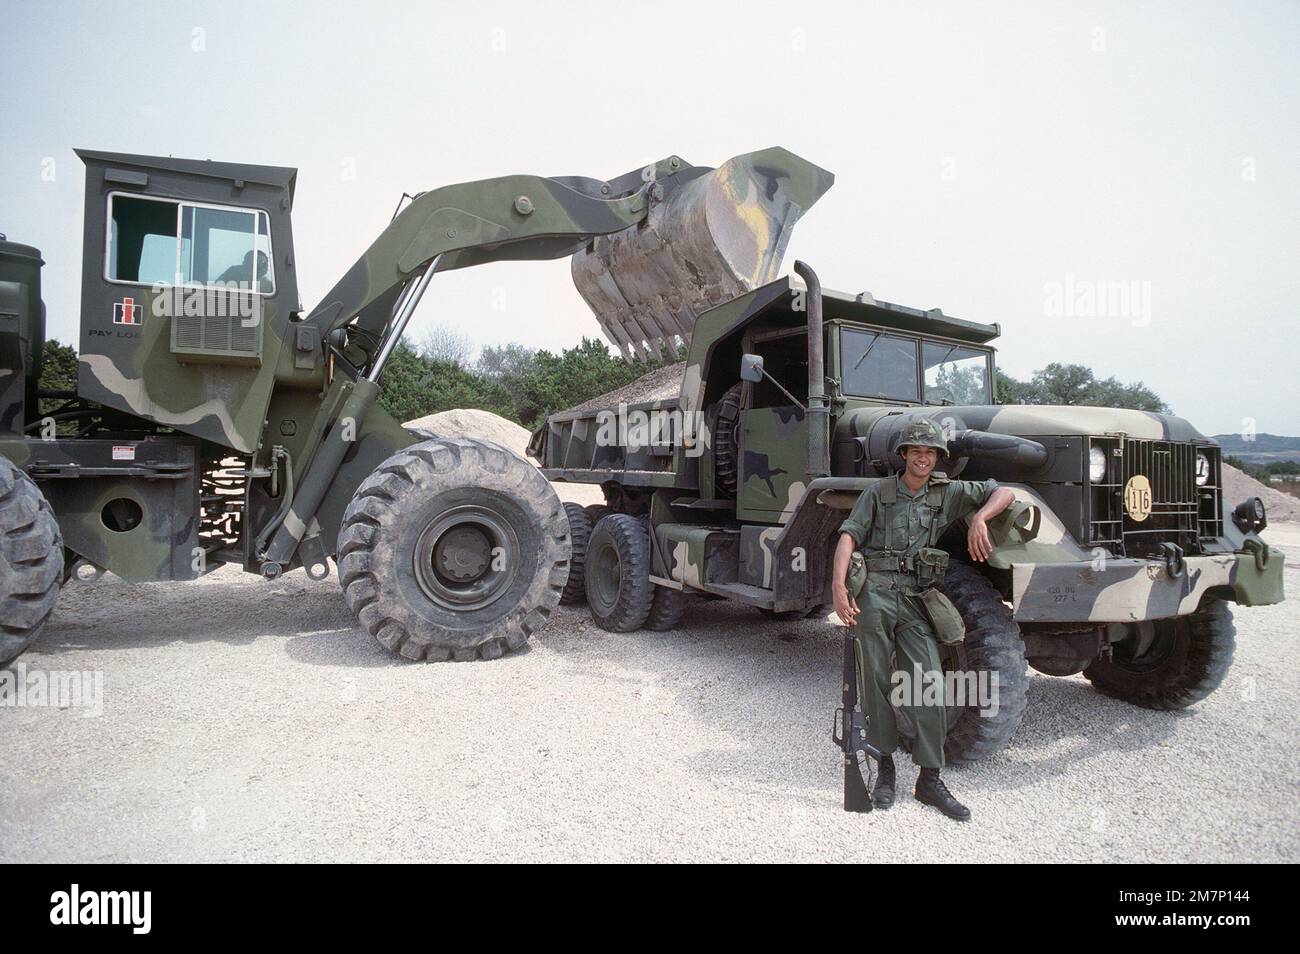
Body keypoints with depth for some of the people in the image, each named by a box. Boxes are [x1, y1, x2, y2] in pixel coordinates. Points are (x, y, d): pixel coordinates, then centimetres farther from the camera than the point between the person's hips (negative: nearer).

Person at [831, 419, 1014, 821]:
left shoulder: (948, 492, 13)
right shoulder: (880, 491, 8)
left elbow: (1003, 493, 10)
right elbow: (849, 535, -2)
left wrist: (978, 519, -10)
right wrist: (838, 584, -17)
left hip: (917, 600, 2)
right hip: (874, 595, -1)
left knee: (929, 686, -4)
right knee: (875, 685, 3)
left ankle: (930, 779, 7)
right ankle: (885, 767, 18)